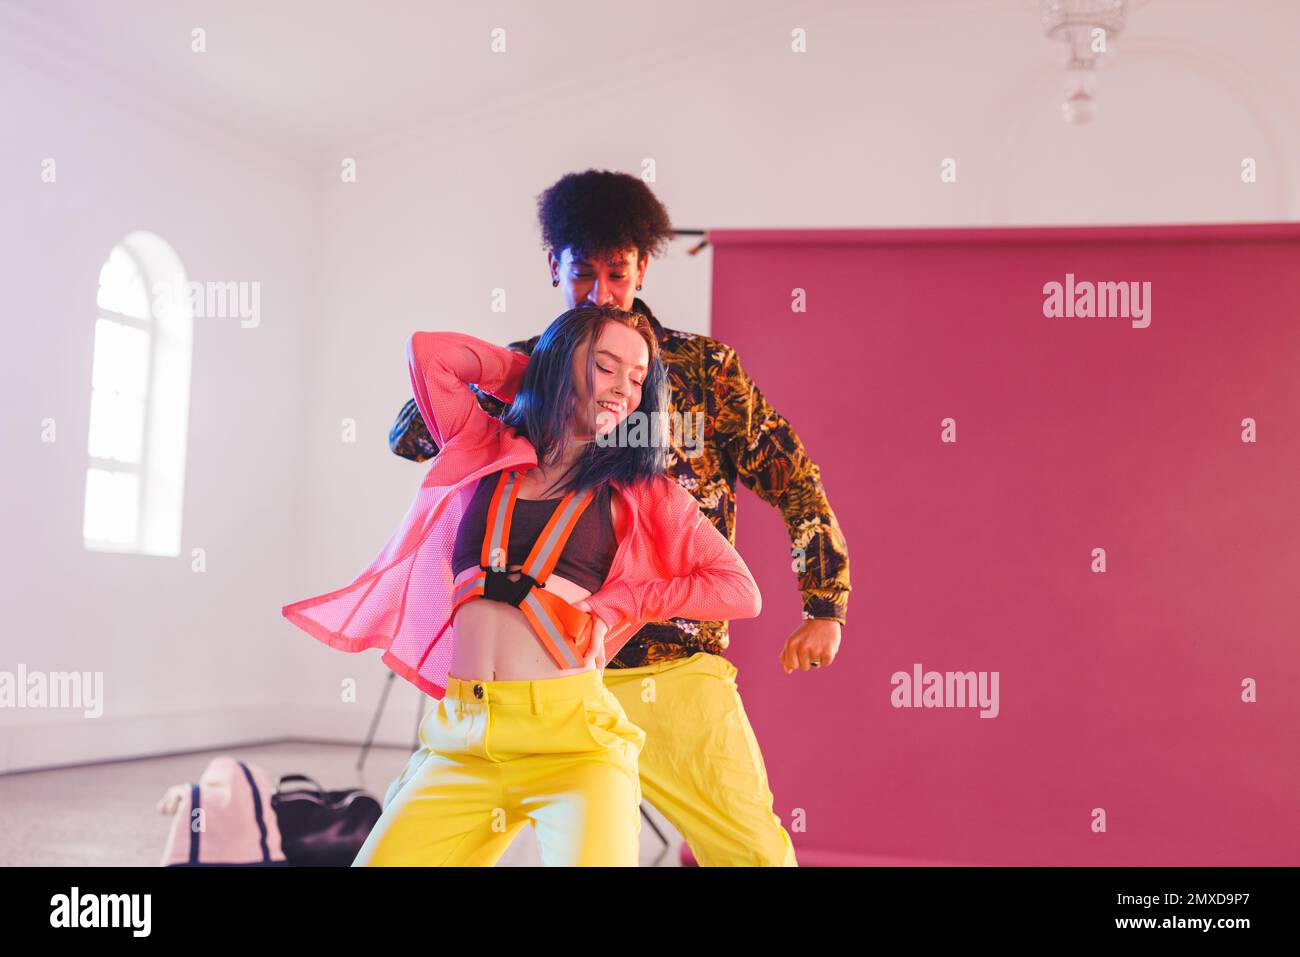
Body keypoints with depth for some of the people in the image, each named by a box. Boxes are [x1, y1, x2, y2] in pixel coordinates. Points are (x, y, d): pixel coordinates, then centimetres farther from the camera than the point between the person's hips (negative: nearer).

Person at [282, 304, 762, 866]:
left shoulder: (640, 491, 9)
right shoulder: (485, 451, 15)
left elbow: (740, 590, 4)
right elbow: (429, 351, 10)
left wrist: (610, 605, -1)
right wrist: (532, 370, 17)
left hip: (570, 738, -2)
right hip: (458, 740, 3)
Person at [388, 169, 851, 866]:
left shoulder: (705, 369, 3)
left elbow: (794, 480, 6)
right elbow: (409, 432, 5)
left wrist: (825, 607, 1)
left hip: (676, 664, -1)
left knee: (756, 850, -2)